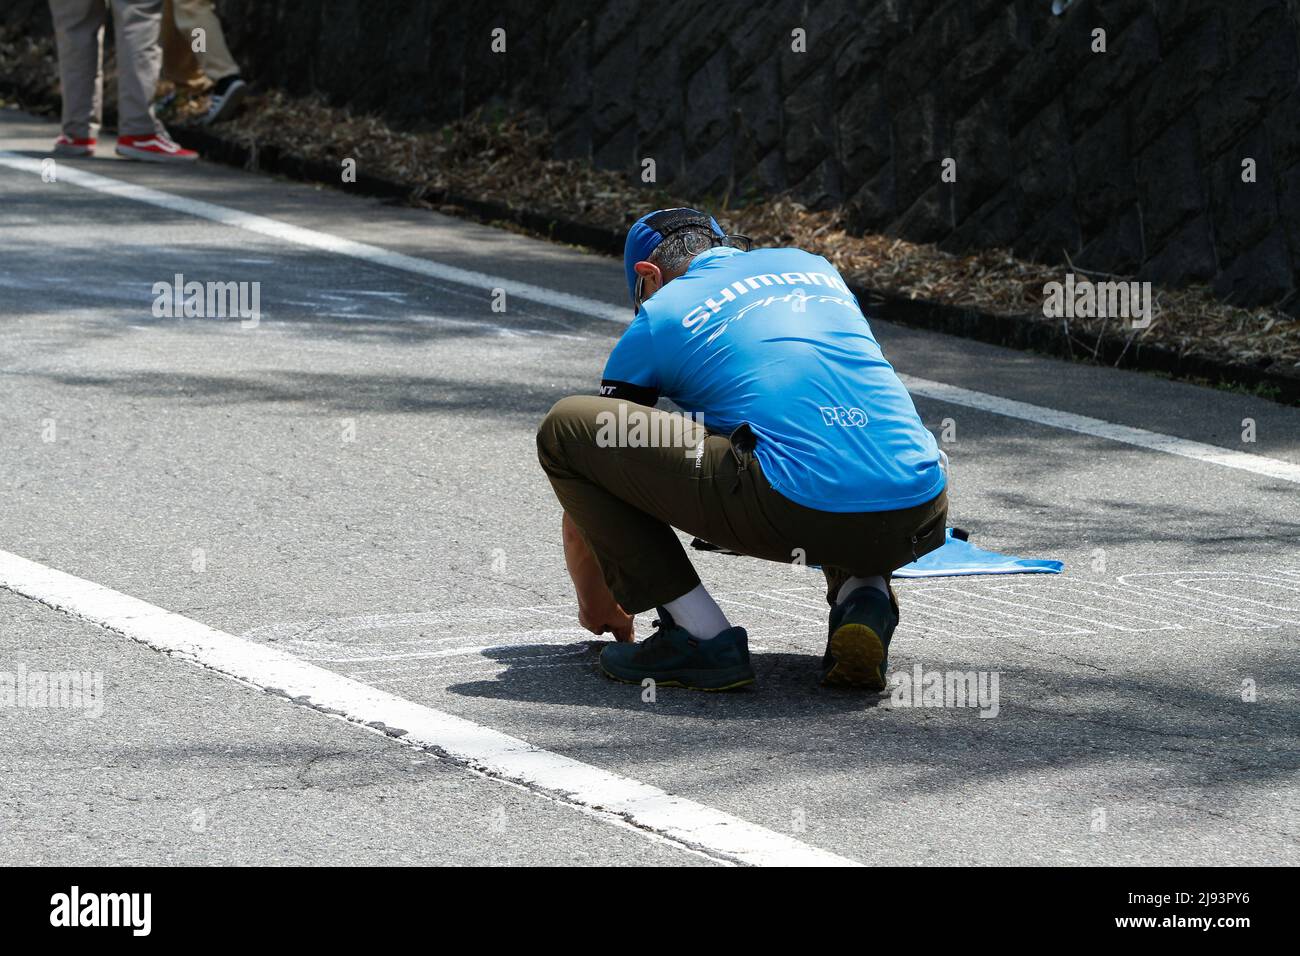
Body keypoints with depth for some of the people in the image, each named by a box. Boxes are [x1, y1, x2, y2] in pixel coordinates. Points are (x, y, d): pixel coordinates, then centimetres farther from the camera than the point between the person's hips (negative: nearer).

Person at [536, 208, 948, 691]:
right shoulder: (813, 266, 30)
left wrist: (595, 606, 44)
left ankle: (702, 637, 4)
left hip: (799, 514, -5)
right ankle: (864, 601, 9)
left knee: (563, 427, 7)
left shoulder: (658, 317, 18)